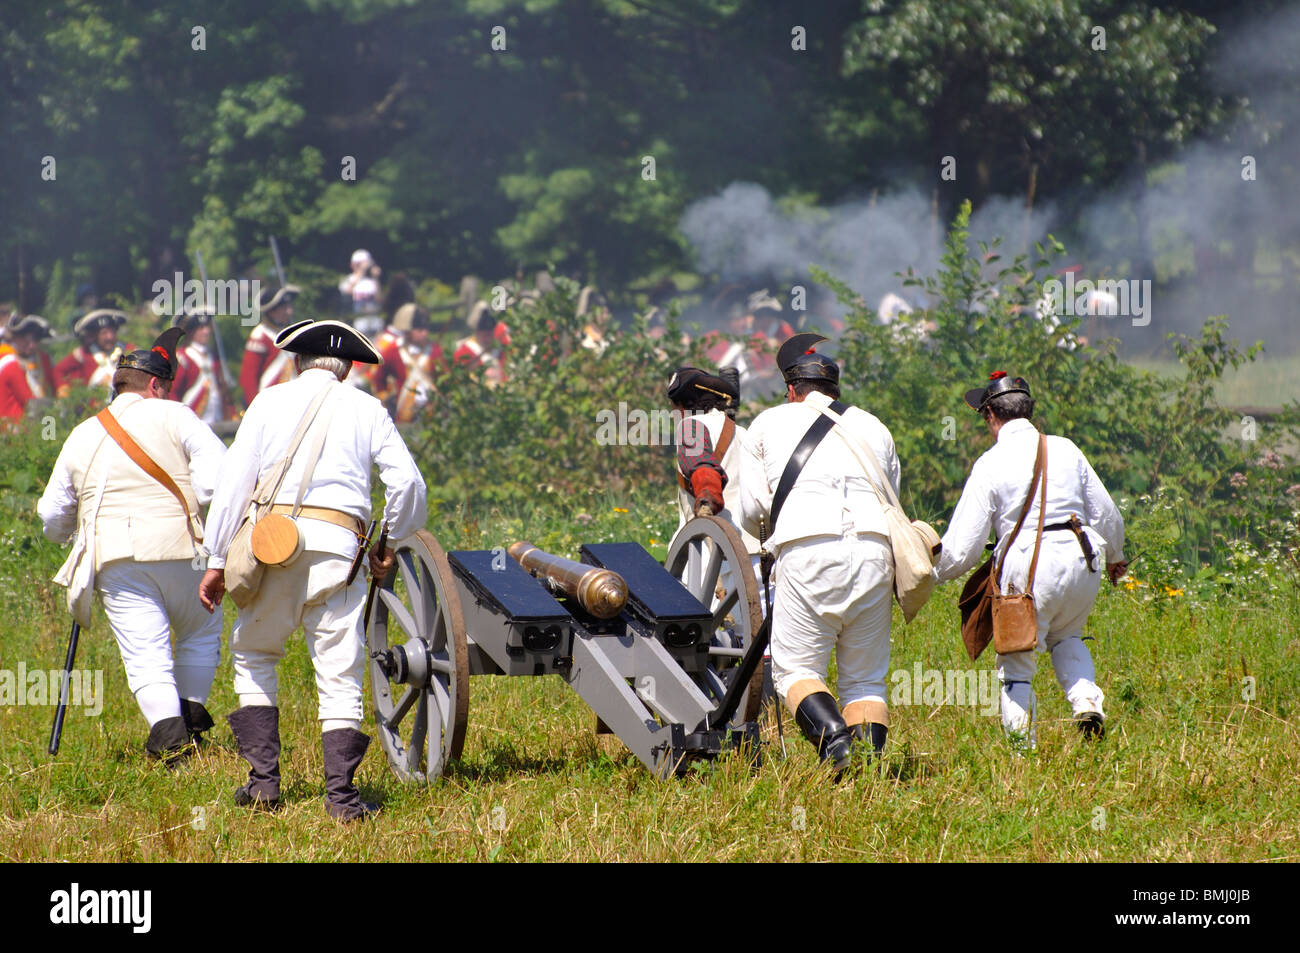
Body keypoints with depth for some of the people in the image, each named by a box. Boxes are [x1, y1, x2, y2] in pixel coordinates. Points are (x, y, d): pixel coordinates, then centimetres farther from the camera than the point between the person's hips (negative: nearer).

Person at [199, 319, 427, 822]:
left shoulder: (269, 402, 11)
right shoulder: (366, 409, 13)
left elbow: (233, 482, 4)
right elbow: (407, 483, 3)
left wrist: (217, 561, 5)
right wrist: (389, 544, 17)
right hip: (337, 544, 0)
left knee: (254, 653, 17)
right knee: (339, 673, 3)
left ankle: (263, 779, 9)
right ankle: (340, 793, -6)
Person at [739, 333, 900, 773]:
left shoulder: (769, 423, 16)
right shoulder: (874, 428, 23)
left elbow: (751, 510, 12)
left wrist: (768, 536, 33)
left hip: (808, 553, -3)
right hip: (874, 551, 3)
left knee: (796, 669, 3)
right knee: (865, 679, 10)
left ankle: (834, 738, -23)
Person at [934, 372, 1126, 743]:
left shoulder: (990, 464, -3)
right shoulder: (1065, 449, 9)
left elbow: (963, 548, -4)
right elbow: (1106, 515, 18)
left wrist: (936, 571, 17)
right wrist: (1114, 557, 38)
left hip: (1029, 567, -4)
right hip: (1081, 561, 4)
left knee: (1016, 666, 9)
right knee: (1065, 637, 30)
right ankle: (1087, 702, 8)